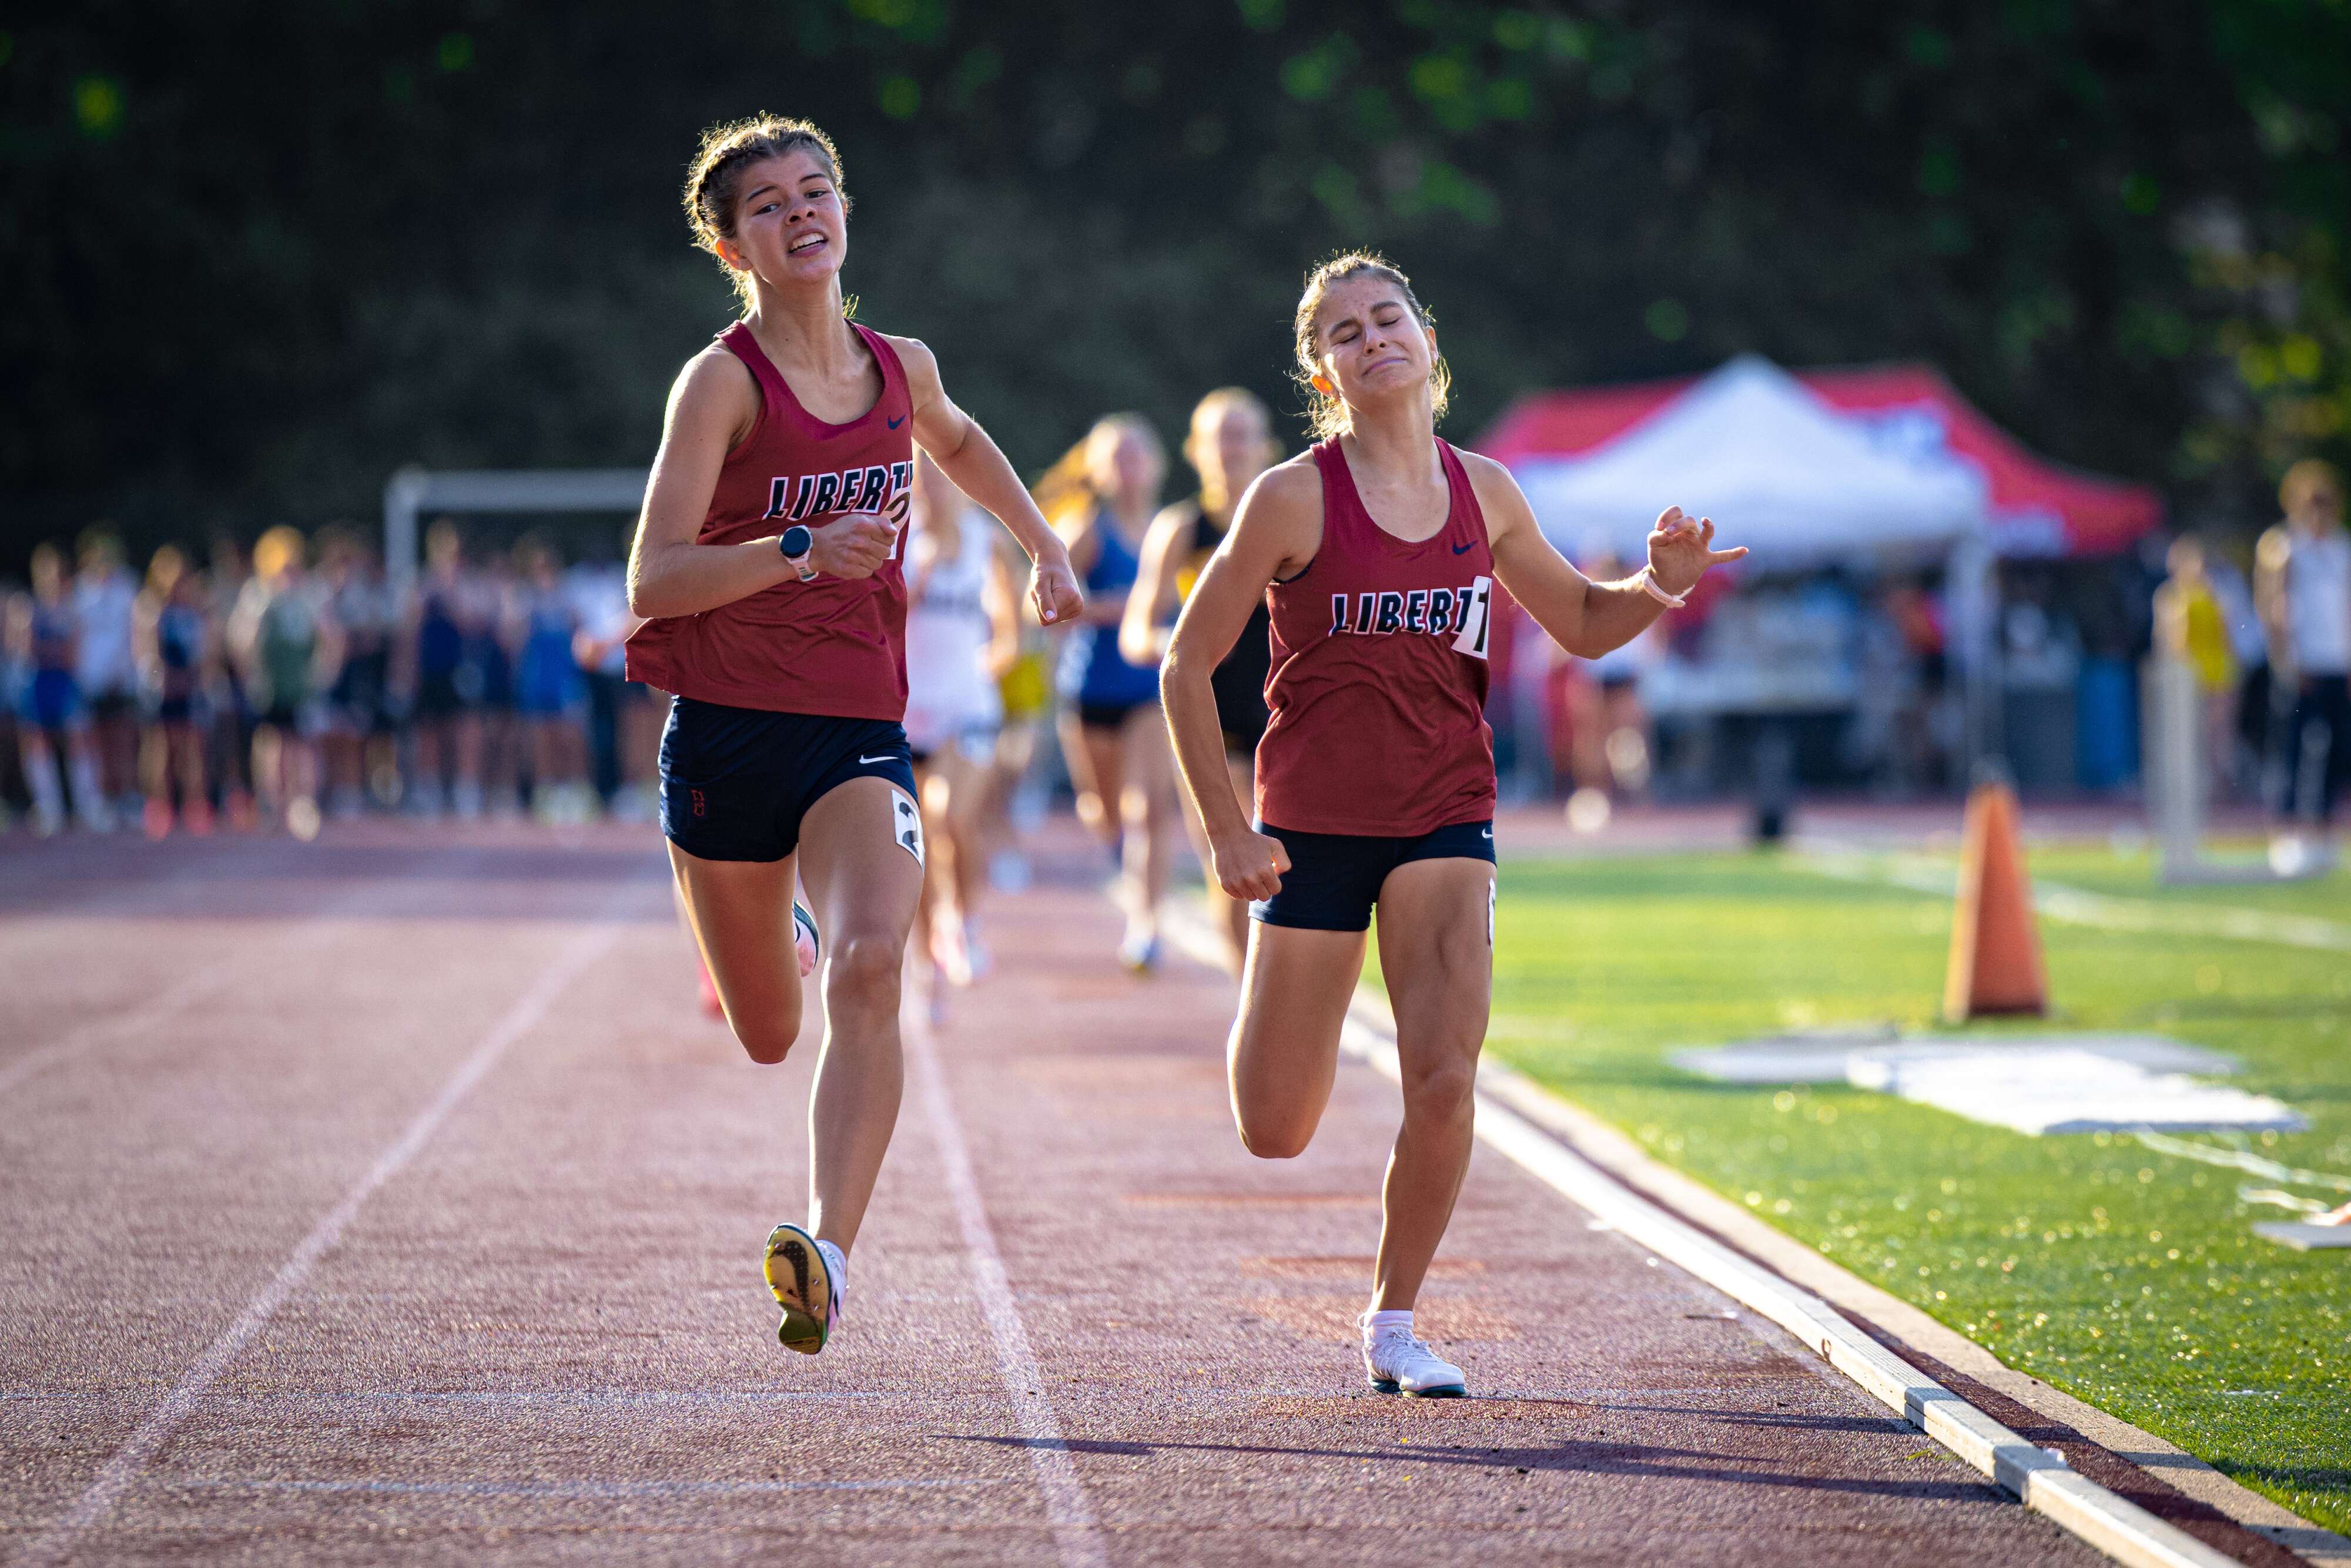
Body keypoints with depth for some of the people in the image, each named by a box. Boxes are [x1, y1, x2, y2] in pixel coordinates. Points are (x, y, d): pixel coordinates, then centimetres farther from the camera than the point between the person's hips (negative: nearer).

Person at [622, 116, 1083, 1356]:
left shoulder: (901, 370, 7)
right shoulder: (724, 381, -8)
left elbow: (956, 441, 34)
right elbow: (654, 582, -17)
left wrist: (1044, 547, 27)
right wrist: (806, 551, -28)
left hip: (859, 731, 2)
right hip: (727, 729, -2)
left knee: (869, 971, -26)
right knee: (771, 1036, 13)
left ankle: (829, 1251, -32)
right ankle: (782, 926, 50)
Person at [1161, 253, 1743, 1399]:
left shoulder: (1482, 492, 3)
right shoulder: (1295, 499, -9)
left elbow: (1581, 624, 17)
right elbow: (1186, 668, -4)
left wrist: (1660, 586, -5)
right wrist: (1226, 832, -9)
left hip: (1446, 822, 2)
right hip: (1313, 825, -2)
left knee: (1444, 1085, -17)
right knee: (1276, 1136, 3)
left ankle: (1393, 1323, 3)